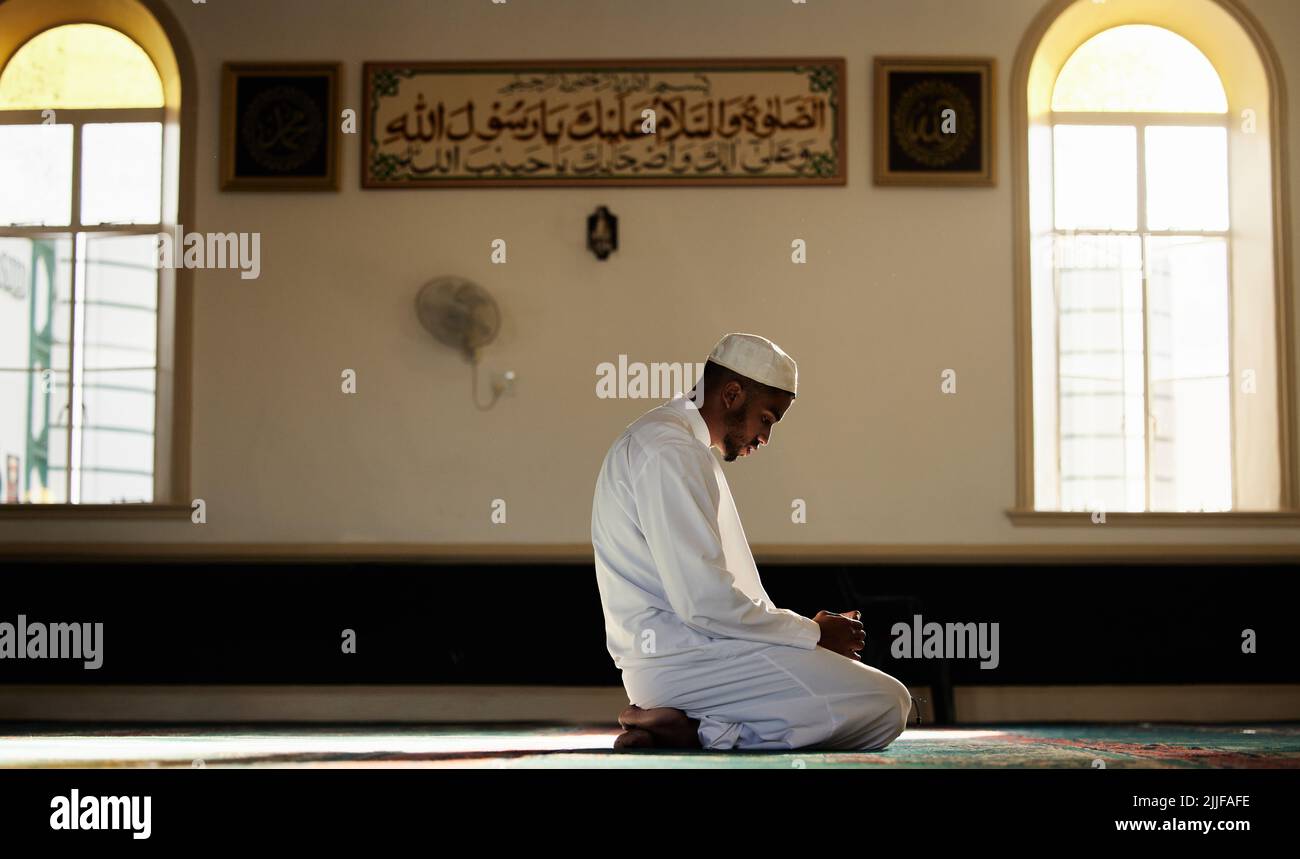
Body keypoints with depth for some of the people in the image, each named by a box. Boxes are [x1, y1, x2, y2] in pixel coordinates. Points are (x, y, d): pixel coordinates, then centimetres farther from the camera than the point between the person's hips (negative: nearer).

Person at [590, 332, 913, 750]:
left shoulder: (678, 444, 20)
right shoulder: (672, 450, -14)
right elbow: (703, 602, -21)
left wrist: (808, 628, 10)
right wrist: (813, 633, -9)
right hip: (684, 658, -11)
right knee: (885, 705, -17)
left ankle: (695, 724, 1)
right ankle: (701, 732, -14)